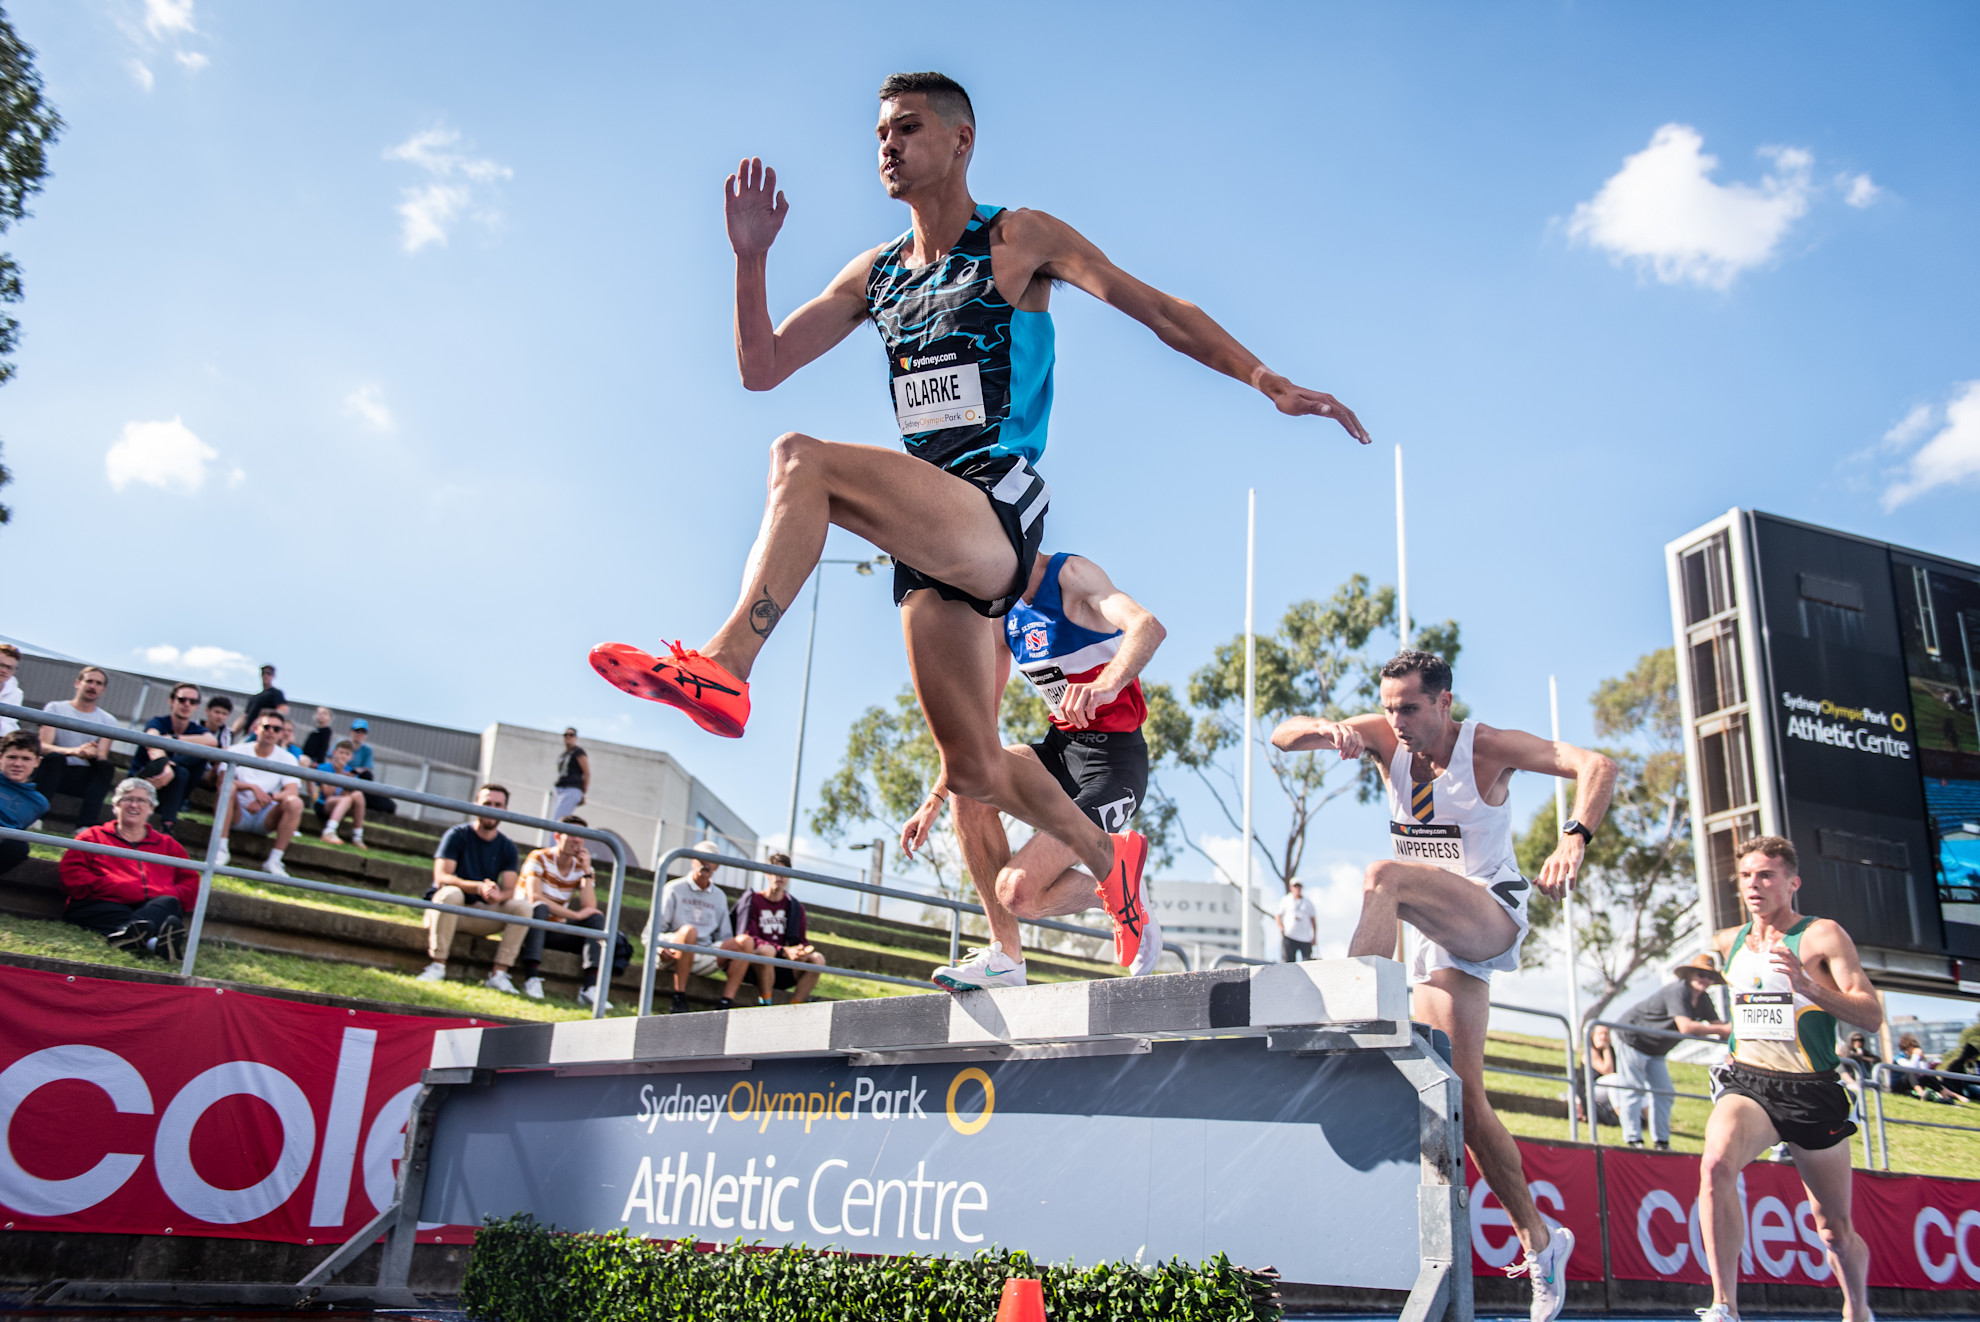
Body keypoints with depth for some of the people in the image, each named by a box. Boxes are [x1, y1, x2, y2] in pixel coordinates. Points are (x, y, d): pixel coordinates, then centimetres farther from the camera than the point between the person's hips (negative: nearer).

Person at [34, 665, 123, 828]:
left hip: (83, 778, 2)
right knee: (54, 758, -33)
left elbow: (102, 756, -3)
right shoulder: (55, 708, 7)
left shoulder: (108, 721, 12)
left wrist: (93, 755, -30)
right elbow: (43, 746, -10)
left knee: (106, 767, -29)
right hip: (53, 771, -2)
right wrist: (73, 751, -31)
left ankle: (85, 826, -41)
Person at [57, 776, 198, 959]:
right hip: (104, 904, -1)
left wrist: (172, 895, -4)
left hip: (153, 906, 1)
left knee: (169, 903, -36)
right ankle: (153, 942, -69)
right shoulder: (93, 836, 29)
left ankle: (124, 935, -66)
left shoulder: (168, 845, 33)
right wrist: (111, 887, -7)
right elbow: (70, 873, 12)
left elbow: (191, 882, 21)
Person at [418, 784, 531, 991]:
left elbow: (509, 890, -3)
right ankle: (437, 966, -31)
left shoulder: (507, 847, 6)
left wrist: (498, 895, -29)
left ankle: (499, 974, -22)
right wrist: (479, 887, -33)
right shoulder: (457, 835, -5)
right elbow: (441, 878, -17)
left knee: (523, 906, -19)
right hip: (447, 908, -4)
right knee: (451, 893, -36)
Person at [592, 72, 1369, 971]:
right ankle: (1111, 860, 32)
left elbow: (1160, 310, -2)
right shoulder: (873, 274, 18)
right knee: (974, 770, 12)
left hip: (1000, 512, -7)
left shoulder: (1020, 241, 3)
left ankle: (723, 669, -32)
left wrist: (1269, 382, -13)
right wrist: (751, 258, 1)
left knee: (802, 460, -28)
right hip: (931, 537, 7)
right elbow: (761, 369, 15)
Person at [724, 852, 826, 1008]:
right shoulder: (752, 900, 3)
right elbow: (748, 938, -9)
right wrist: (783, 950, -22)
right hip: (753, 967, -4)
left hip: (781, 969, 4)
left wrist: (802, 951, -14)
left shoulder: (795, 907, 16)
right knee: (767, 950, -37)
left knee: (817, 958, -19)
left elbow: (800, 941, 14)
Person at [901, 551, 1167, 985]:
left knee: (1017, 891, -20)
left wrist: (1105, 685, -53)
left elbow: (1149, 627, -32)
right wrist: (934, 801, 8)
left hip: (1113, 759, -7)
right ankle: (1005, 958, -9)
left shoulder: (1072, 575, -13)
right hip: (1061, 748, 8)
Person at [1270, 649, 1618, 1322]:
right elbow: (1283, 735, -6)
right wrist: (1327, 729, -29)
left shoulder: (1486, 746, -10)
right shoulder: (1384, 736, 1)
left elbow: (1597, 766, -21)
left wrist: (1574, 839, -38)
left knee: (1385, 876, -33)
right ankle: (1540, 1241, 13)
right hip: (1441, 933, 5)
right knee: (1464, 1097, 1)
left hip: (1492, 914, -5)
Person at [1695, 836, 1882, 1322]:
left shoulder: (1822, 935, -5)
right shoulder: (1727, 943, 10)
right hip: (1747, 1083, 2)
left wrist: (1806, 985, -28)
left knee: (1836, 1232, 10)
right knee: (1716, 1165, -29)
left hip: (1810, 1093, -2)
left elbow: (1872, 1017, -15)